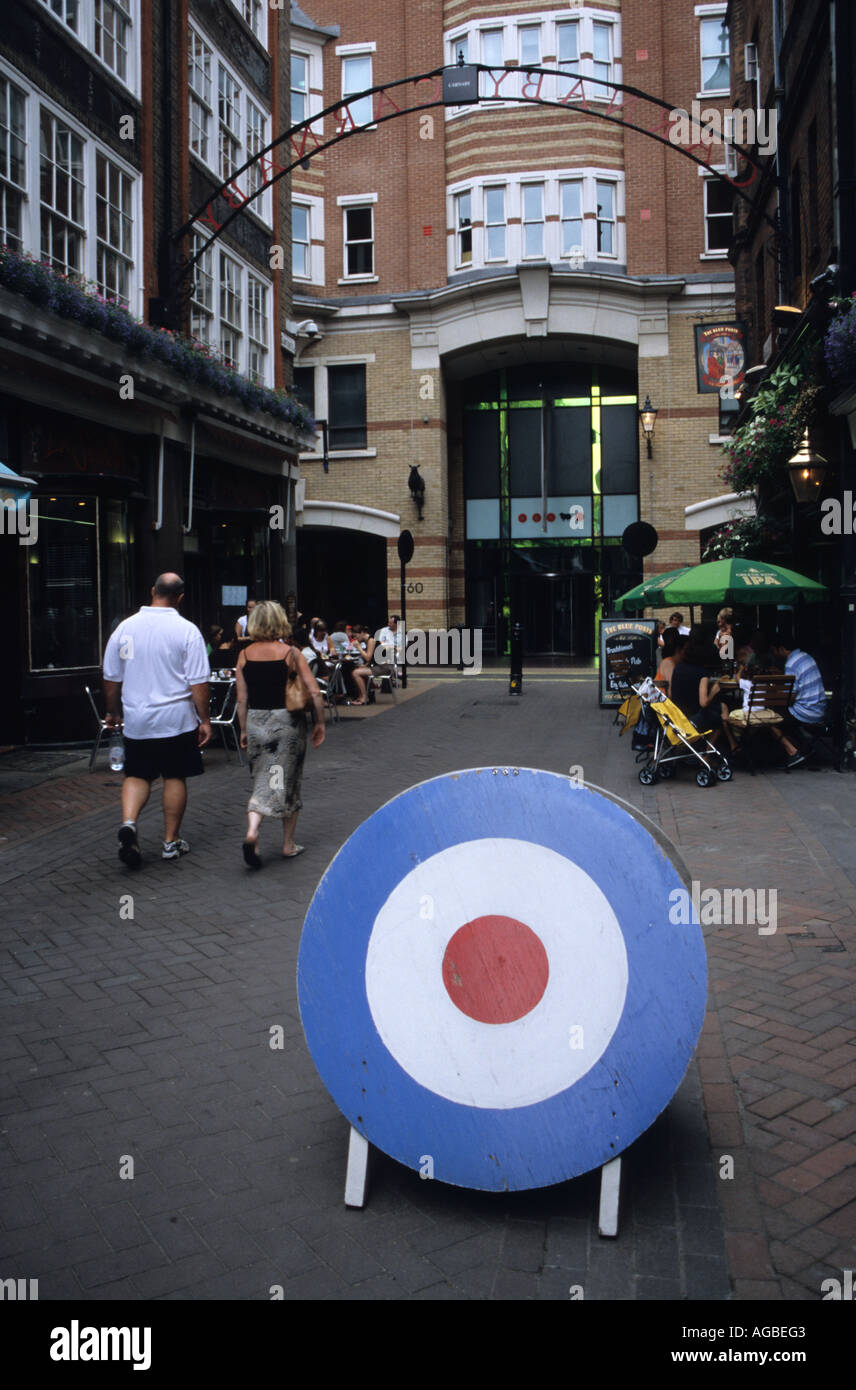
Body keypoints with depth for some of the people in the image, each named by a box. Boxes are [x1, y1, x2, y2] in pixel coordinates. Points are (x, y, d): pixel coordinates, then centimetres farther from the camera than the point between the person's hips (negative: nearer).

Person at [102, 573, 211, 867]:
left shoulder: (125, 627, 1)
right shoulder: (187, 630, -9)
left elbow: (111, 677, 8)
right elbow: (198, 682, -11)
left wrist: (112, 712, 21)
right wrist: (204, 720, -3)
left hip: (136, 720, 2)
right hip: (176, 720, -2)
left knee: (137, 775, 14)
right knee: (175, 778, 9)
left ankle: (128, 822, -10)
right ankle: (171, 842, 16)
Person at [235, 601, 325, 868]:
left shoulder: (244, 655, 0)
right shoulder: (291, 653, -6)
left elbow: (242, 698, 2)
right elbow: (314, 692, -9)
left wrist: (244, 730, 12)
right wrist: (319, 722, 1)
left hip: (256, 721, 2)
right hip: (286, 722, -2)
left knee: (262, 781, 11)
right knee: (287, 782, 10)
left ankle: (252, 831, -12)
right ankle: (289, 845, 18)